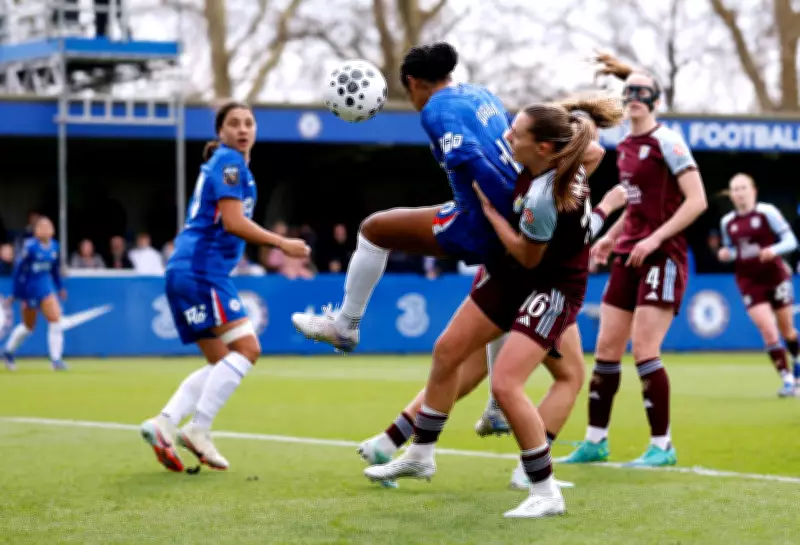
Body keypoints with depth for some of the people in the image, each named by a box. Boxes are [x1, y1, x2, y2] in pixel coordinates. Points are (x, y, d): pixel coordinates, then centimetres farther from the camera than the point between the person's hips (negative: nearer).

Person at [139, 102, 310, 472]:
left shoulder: (225, 162, 22)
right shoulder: (229, 161, -7)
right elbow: (233, 222, -16)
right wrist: (283, 244, -12)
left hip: (186, 271, 10)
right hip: (202, 269, -10)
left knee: (222, 363, 11)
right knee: (246, 347, -13)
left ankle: (164, 423, -1)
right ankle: (198, 429, -17)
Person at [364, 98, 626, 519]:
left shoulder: (542, 198, -35)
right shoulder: (567, 159, -12)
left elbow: (527, 257, -20)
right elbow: (595, 151, 10)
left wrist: (488, 207, -15)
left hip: (551, 290, -10)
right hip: (512, 277, 10)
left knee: (504, 385, -21)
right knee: (447, 351, 15)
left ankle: (546, 494, -7)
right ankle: (420, 455, 33)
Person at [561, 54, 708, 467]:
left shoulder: (666, 142, -10)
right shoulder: (625, 147, 13)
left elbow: (697, 201, -15)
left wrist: (655, 238, -20)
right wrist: (611, 237, 13)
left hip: (662, 257, -8)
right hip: (628, 256, 8)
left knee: (644, 349, -12)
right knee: (606, 348, 7)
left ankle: (662, 445, -2)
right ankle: (595, 440, 15)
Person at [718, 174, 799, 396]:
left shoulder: (767, 212, -8)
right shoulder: (727, 222, 4)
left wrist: (774, 250, -28)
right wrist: (726, 254, -4)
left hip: (775, 277, -2)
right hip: (749, 282, 2)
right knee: (768, 331, -12)